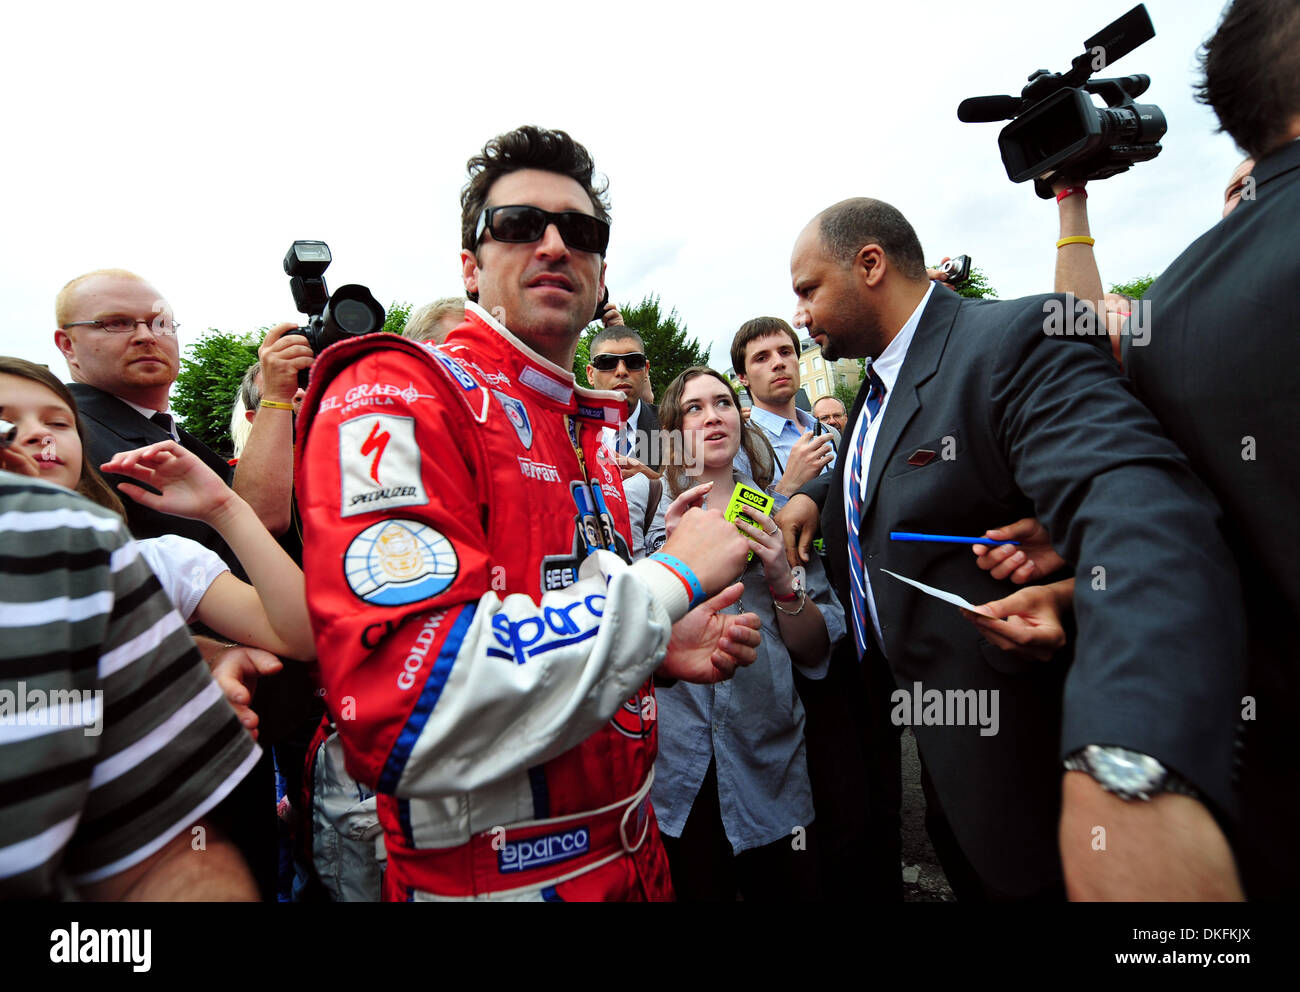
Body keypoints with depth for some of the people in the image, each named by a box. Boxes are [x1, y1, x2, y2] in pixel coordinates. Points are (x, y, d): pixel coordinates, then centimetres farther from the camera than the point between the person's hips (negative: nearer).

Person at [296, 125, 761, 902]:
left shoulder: (582, 430, 8)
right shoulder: (394, 399, -17)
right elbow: (406, 707, -30)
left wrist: (660, 650, -2)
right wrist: (673, 577, -23)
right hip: (495, 873, -7)